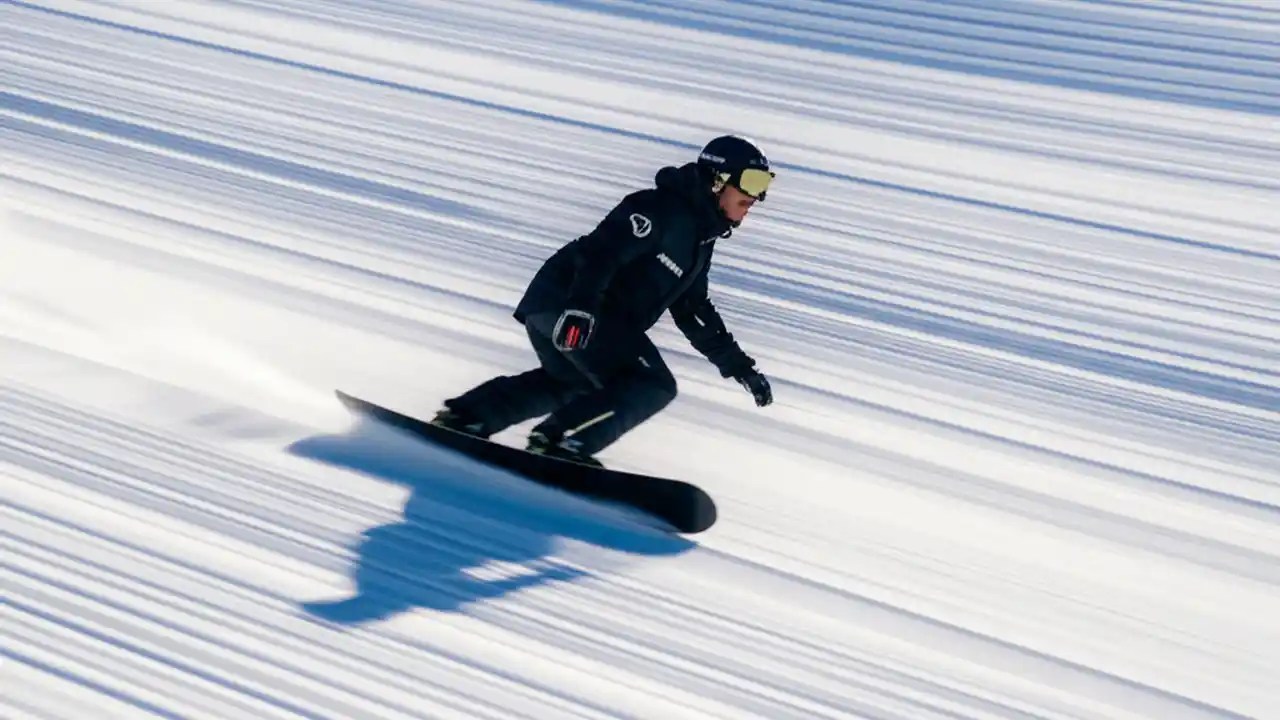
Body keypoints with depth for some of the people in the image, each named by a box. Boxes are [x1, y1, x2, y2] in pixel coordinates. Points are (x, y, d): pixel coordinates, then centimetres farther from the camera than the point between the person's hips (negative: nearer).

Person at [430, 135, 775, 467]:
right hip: (566, 305, -10)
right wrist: (581, 307, -39)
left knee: (570, 381, 31)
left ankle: (464, 416, 28)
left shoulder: (699, 241, 19)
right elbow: (603, 250, -25)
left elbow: (694, 312, 25)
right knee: (653, 386, -12)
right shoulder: (662, 209, -11)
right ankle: (559, 443, -16)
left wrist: (740, 365, 23)